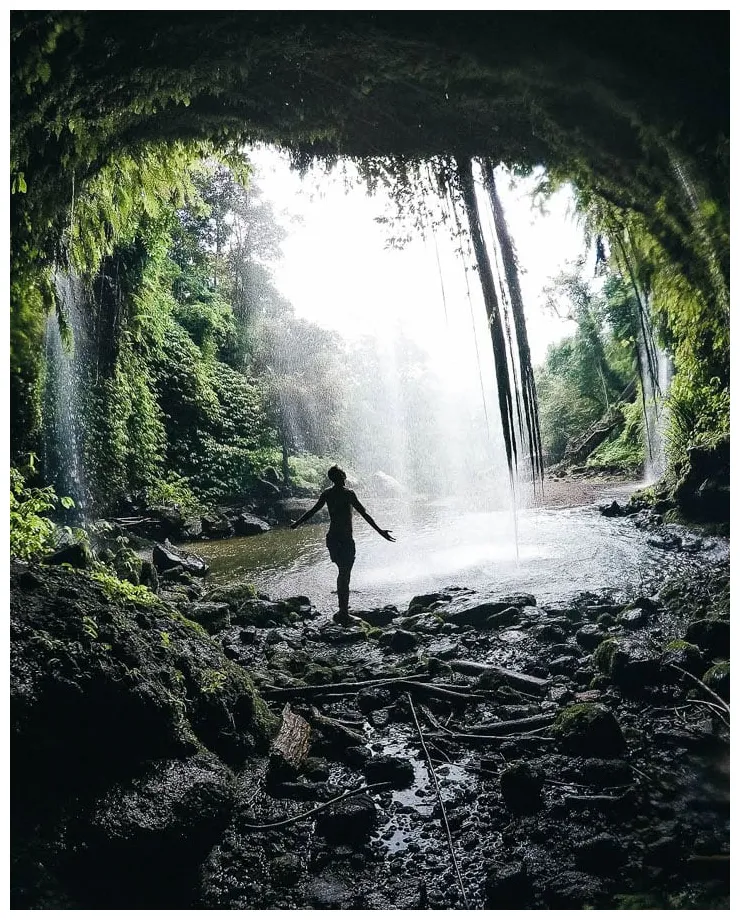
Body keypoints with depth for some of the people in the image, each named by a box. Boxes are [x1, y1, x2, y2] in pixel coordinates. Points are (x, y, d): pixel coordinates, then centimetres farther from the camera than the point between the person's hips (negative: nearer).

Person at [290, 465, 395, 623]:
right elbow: (364, 514, -14)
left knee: (342, 572, 20)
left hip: (332, 539, 6)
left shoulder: (326, 494, 4)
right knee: (345, 576, 1)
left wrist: (297, 523, 26)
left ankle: (343, 608, 29)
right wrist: (380, 531, -12)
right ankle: (343, 613, 3)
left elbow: (312, 511, 11)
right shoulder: (348, 493, -11)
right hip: (345, 540, -6)